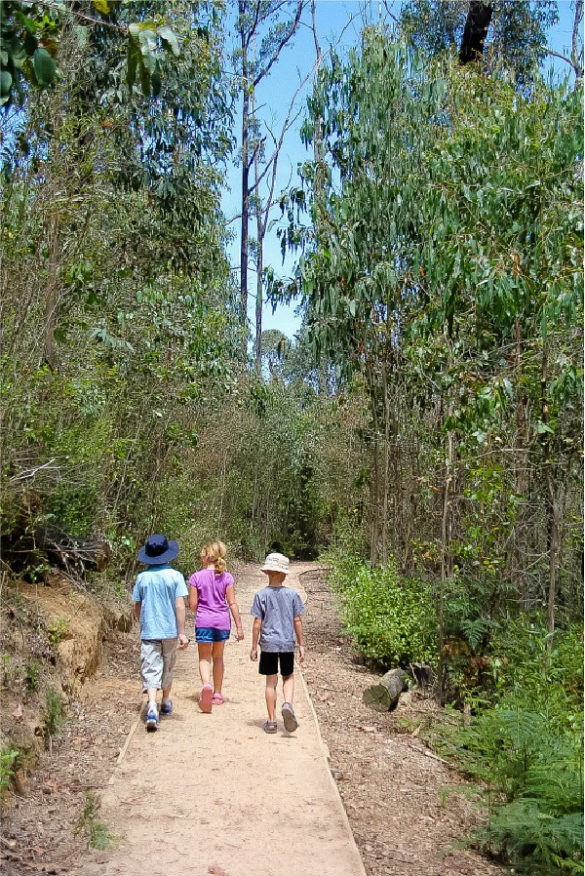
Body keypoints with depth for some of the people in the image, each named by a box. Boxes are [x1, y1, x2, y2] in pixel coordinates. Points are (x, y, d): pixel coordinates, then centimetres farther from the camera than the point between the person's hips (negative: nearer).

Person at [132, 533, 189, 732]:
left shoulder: (142, 577, -2)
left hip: (148, 632, 0)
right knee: (168, 668, 19)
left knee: (150, 671, -3)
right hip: (170, 631, 0)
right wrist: (182, 633, -8)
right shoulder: (175, 576, -7)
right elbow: (179, 606, -11)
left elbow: (137, 606, 8)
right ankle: (166, 702, 36)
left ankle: (151, 706, -22)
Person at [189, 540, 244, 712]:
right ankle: (217, 693, 26)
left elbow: (193, 604, -4)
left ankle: (206, 685, -23)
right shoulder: (227, 577, -2)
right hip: (222, 622, 2)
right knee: (218, 657, 18)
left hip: (204, 621, -2)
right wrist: (239, 627, 1)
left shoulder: (196, 577, -6)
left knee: (205, 658, 5)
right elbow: (232, 603, -3)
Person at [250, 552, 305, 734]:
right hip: (287, 643, 1)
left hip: (268, 644, -1)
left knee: (271, 682, 8)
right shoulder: (292, 594, -2)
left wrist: (254, 646, 4)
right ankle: (288, 704, -10)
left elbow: (257, 623, -5)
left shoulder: (261, 595, -5)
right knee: (288, 677, 18)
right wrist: (301, 644, 9)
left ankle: (271, 722, 12)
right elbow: (297, 621, 1)